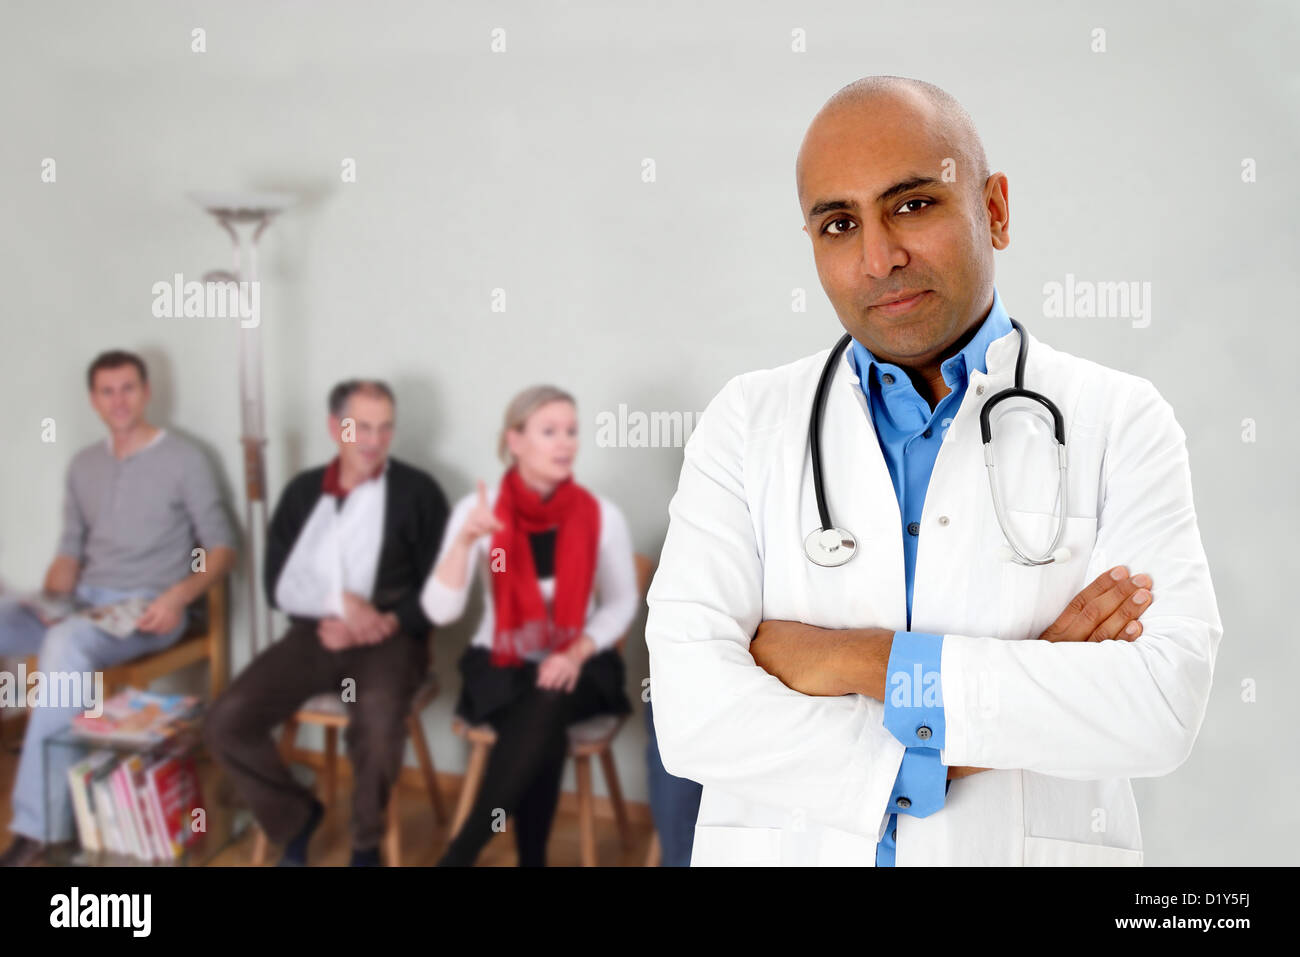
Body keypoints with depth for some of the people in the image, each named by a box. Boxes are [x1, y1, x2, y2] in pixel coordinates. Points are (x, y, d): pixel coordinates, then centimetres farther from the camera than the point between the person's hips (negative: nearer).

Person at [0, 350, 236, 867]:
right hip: (86, 600, 6)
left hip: (148, 608, -6)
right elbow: (70, 551, 17)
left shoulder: (183, 458, -1)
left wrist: (179, 595, -20)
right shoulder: (83, 464, 16)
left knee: (66, 643, -36)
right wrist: (50, 601, -4)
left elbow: (222, 548, -2)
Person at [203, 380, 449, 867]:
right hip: (314, 634, 4)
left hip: (389, 636, -4)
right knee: (225, 722, -15)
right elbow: (279, 584, 6)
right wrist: (340, 602, -11)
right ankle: (295, 816, 13)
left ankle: (367, 841, -3)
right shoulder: (303, 490, 14)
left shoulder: (418, 492, 3)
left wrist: (382, 623, -16)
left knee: (377, 722, -34)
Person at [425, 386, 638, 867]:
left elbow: (621, 603, 3)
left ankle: (457, 856, -21)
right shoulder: (479, 508, -10)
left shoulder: (602, 515, -8)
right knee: (544, 736, -31)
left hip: (576, 665, 0)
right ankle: (531, 861, -12)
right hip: (501, 663, 0)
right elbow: (440, 611, -16)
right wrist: (466, 540, -32)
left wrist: (578, 652, -15)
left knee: (545, 710, -32)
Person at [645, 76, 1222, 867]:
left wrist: (862, 658, -19)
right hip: (790, 846, 1)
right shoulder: (746, 421, -5)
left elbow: (1164, 705, -17)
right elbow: (689, 709, -15)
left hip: (1033, 849, 0)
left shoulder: (1121, 421, -6)